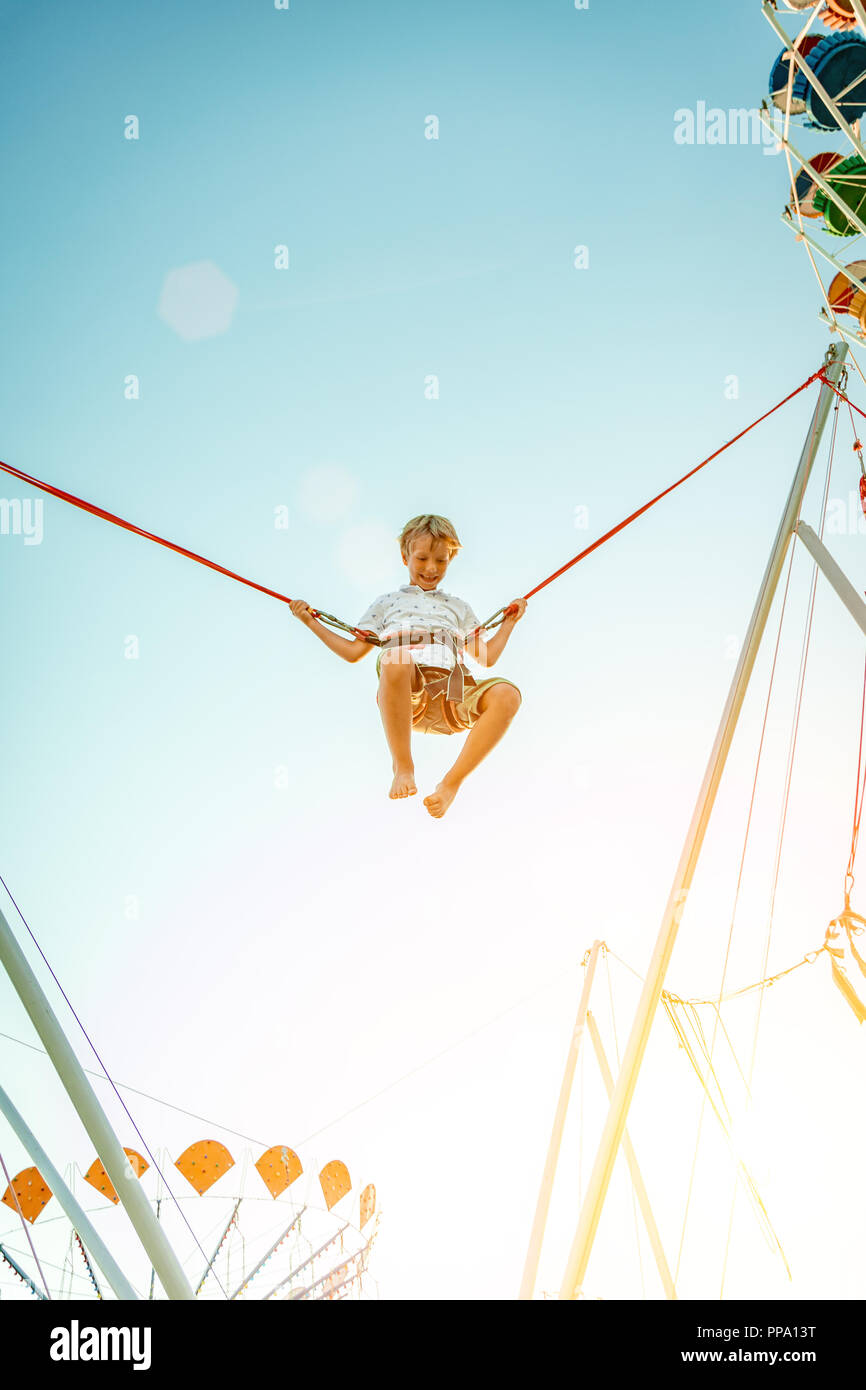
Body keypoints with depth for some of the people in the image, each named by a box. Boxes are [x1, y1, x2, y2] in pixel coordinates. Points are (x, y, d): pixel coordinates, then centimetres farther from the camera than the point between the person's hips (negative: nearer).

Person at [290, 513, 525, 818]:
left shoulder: (458, 607, 35)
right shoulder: (387, 602, 30)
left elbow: (487, 656, 31)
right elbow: (354, 651, 27)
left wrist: (509, 622, 31)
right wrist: (311, 623, 24)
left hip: (450, 695, 2)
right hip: (406, 694, -2)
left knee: (507, 694, -31)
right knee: (395, 658, -41)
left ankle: (452, 782, -29)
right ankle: (402, 767, -26)